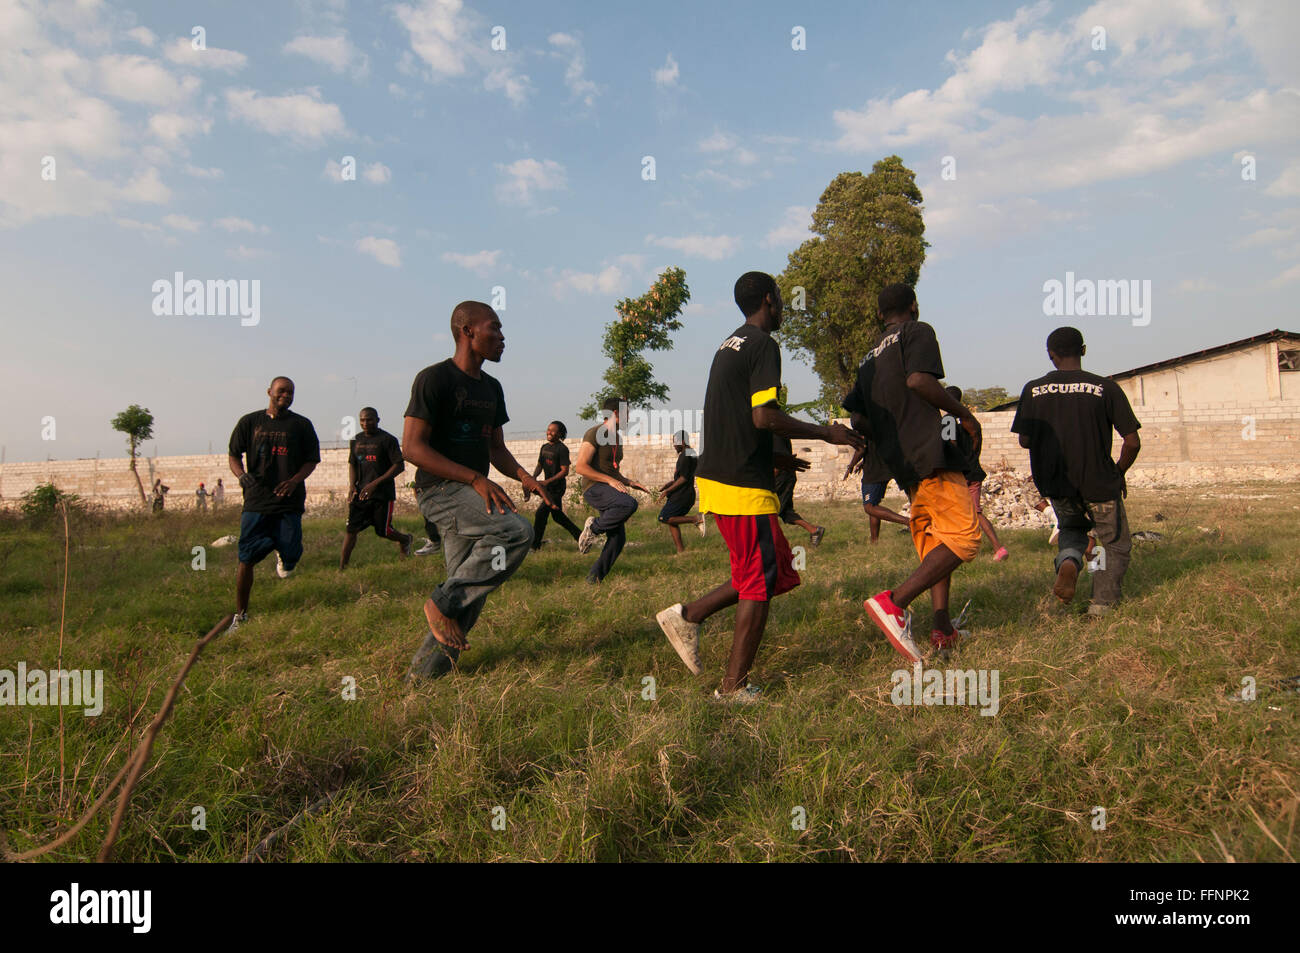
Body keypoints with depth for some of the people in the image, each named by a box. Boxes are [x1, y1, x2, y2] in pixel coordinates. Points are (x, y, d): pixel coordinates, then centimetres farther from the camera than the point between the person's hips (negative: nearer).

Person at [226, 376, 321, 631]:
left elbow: (312, 460, 8)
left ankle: (283, 555, 35)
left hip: (289, 501, 0)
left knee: (291, 556, -5)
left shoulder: (301, 425, 7)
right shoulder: (249, 422, 9)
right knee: (246, 560, -1)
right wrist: (241, 474, -10)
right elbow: (234, 454, 11)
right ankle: (240, 616, 13)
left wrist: (295, 480, -10)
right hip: (256, 500, 1)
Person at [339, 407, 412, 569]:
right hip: (361, 493, 5)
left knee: (383, 531, 3)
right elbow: (352, 464, 20)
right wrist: (352, 486, 1)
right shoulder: (356, 440, 11)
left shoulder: (387, 439, -8)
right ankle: (342, 567, 0)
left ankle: (405, 540, 35)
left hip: (383, 493, -5)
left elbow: (399, 465, -12)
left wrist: (375, 483, -18)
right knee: (351, 528, -4)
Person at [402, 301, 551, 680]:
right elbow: (412, 447, -16)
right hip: (440, 489, -8)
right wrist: (476, 479, -22)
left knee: (470, 596, 6)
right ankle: (443, 602, -13)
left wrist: (525, 477, 2)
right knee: (516, 531, -28)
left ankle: (422, 676, 18)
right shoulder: (435, 378, -9)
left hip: (474, 493, 8)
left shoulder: (492, 388, 17)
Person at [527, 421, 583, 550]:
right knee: (557, 516, 17)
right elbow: (539, 465, 14)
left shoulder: (562, 449, -14)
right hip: (548, 487, 8)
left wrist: (547, 481, -24)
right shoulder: (544, 447, 10)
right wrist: (533, 478, -5)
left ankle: (534, 545, -2)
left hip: (557, 488, -8)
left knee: (541, 513, -11)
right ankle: (580, 535, 31)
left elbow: (565, 471, -18)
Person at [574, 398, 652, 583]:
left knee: (618, 538, -1)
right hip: (594, 488, -9)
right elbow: (580, 467, -16)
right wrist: (610, 480, -19)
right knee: (629, 504, -34)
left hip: (611, 490, 9)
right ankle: (593, 527, -14)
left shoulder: (616, 438, 21)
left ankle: (594, 576, 11)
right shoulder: (595, 434, -8)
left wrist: (630, 482, 16)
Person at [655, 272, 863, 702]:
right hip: (744, 487, -9)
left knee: (777, 572, 16)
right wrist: (825, 432, -10)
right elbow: (764, 416, -20)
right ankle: (733, 686, 8)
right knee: (761, 583, 0)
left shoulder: (729, 345, 18)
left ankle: (688, 615, 15)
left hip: (716, 477, 9)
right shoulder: (763, 345, -11)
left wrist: (772, 458, 27)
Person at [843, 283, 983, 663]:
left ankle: (942, 628, 9)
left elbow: (856, 414, 17)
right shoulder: (917, 331, 1)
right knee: (964, 539, -10)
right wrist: (964, 414, -7)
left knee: (934, 544, 14)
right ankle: (894, 601, -23)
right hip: (927, 452, -8)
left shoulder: (869, 358, 21)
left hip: (899, 462, 8)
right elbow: (919, 379, -17)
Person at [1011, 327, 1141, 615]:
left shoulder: (1033, 390, -2)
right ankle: (1103, 604, 8)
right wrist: (1119, 473, 10)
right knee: (1115, 544, 18)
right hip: (1098, 483, -2)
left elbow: (1025, 441, 1)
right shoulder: (1106, 388, -7)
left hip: (1055, 483, 3)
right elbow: (1132, 442, -8)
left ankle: (1068, 561, -2)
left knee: (1071, 528, 28)